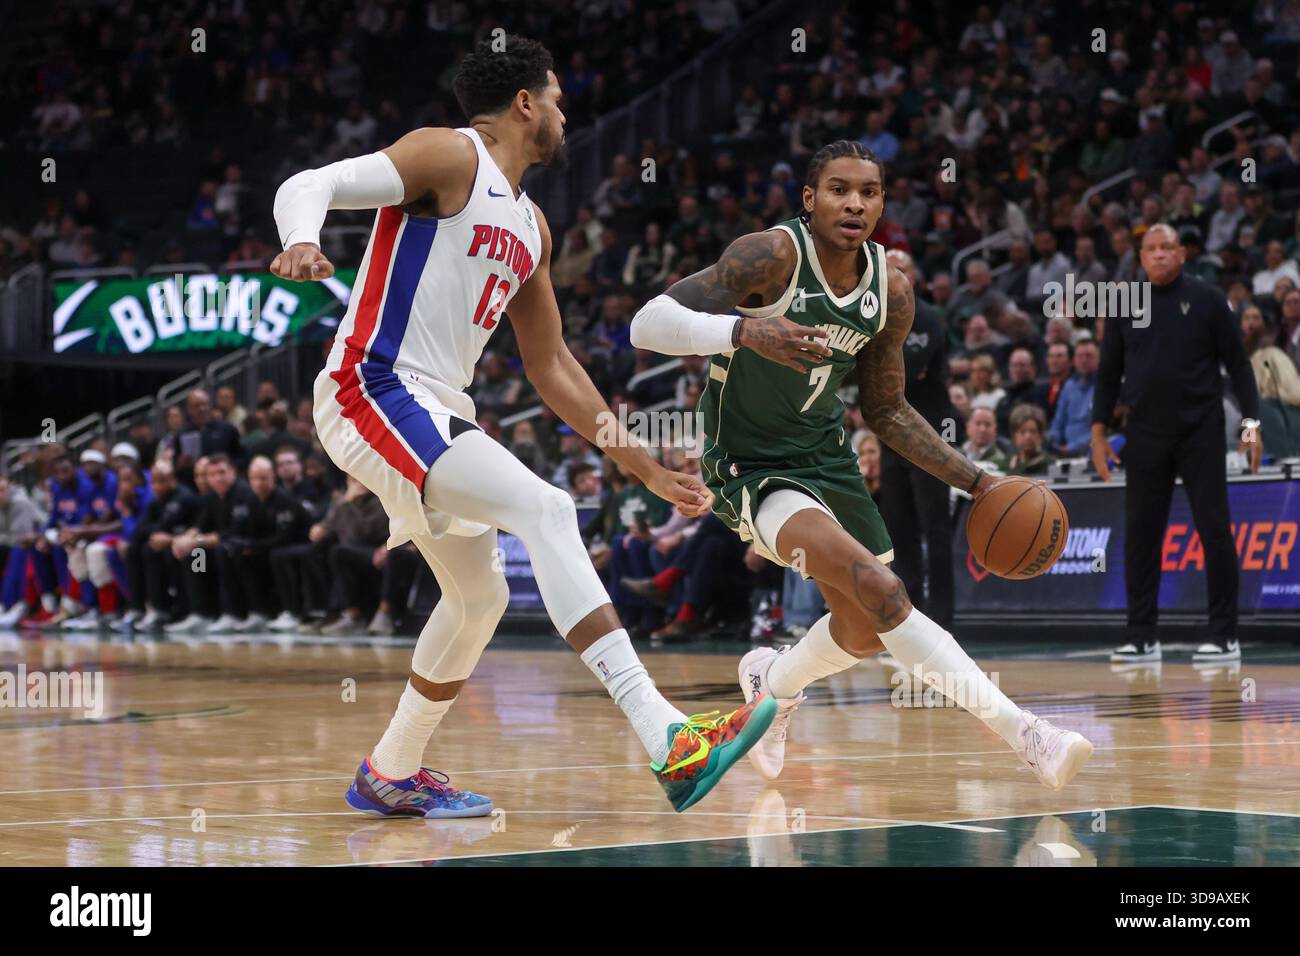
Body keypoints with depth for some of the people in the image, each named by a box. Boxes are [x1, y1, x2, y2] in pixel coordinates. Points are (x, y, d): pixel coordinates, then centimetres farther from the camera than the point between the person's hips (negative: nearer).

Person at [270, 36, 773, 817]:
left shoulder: (530, 227, 20)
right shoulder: (450, 155, -5)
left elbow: (552, 366, 25)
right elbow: (308, 186, -15)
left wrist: (647, 468, 22)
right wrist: (303, 243, -40)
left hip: (437, 412, 10)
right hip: (375, 392, -10)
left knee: (479, 598, 21)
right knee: (545, 510, -24)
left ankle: (391, 774, 38)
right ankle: (666, 739, -33)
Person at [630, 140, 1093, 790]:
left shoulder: (890, 292, -3)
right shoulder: (773, 256, -22)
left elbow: (885, 409, 10)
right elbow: (647, 324, -28)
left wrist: (976, 482, 3)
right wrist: (744, 330, -44)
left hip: (825, 458, 7)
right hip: (748, 465, -7)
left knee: (866, 631, 16)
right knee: (880, 589, -25)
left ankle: (772, 682, 48)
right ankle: (1023, 734, -26)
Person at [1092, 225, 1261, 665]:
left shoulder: (1207, 299, -1)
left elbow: (1237, 362, 0)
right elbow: (1109, 371, 12)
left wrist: (1251, 422, -7)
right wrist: (1098, 430, 6)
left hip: (1201, 432, -3)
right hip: (1145, 435, 3)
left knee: (1214, 530, -3)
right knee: (1140, 533, 3)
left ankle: (1224, 636, 1)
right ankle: (1142, 637, 9)